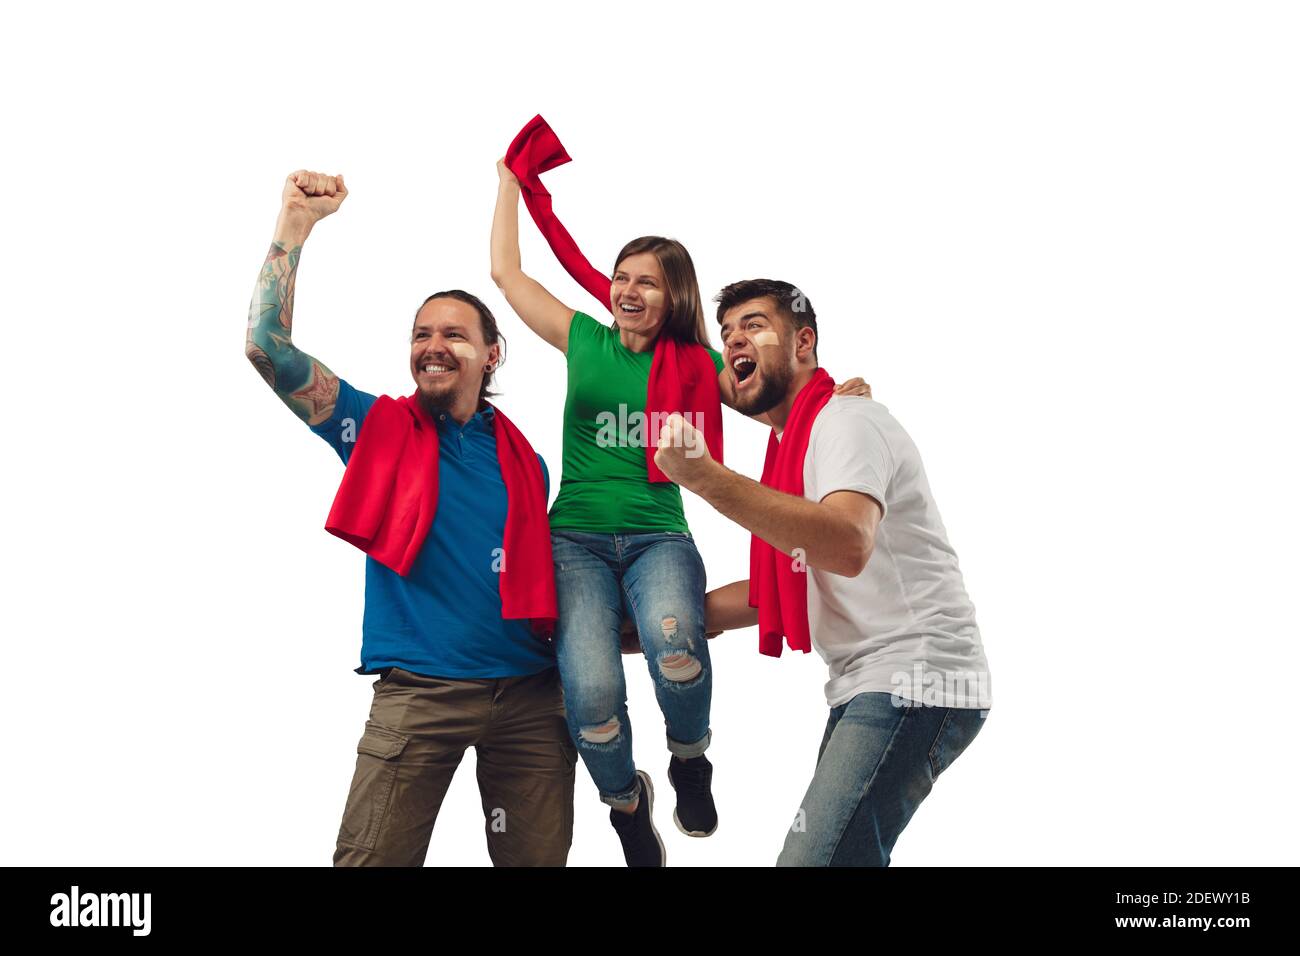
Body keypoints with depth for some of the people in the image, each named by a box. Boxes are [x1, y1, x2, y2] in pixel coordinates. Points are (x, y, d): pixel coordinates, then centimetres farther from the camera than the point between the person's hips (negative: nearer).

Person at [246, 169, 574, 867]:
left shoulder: (524, 461, 11)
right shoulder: (381, 429, 4)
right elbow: (268, 347, -6)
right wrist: (296, 222, -10)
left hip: (529, 692, 3)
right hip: (418, 693, -2)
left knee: (537, 859, 8)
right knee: (372, 859, -6)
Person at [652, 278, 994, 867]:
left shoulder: (846, 421, -9)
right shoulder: (791, 445, 20)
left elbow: (848, 546, -30)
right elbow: (771, 593, 22)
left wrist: (704, 477, -35)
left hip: (913, 681, -10)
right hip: (864, 687, 10)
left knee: (815, 858, -19)